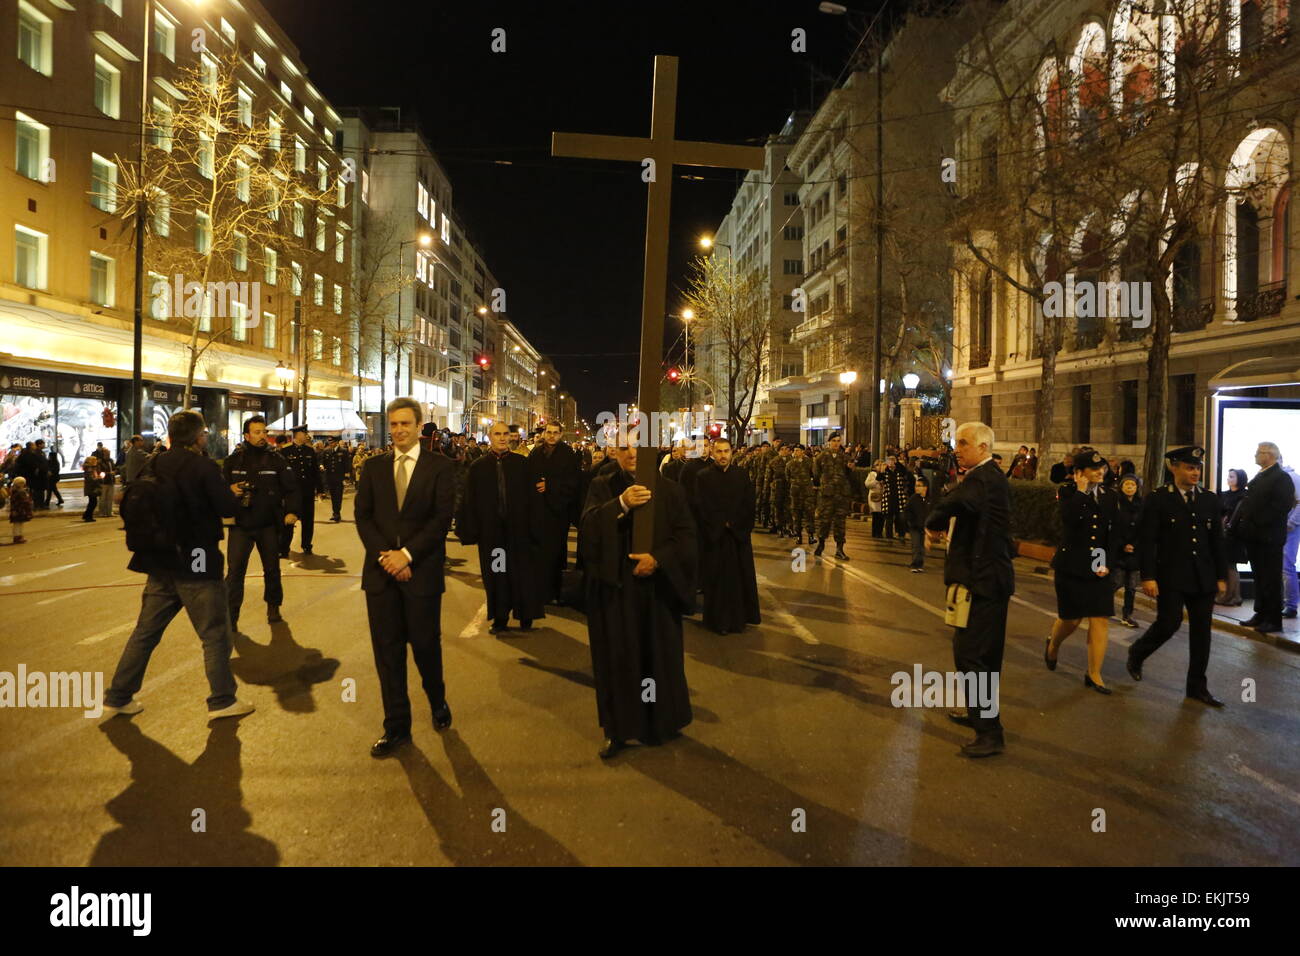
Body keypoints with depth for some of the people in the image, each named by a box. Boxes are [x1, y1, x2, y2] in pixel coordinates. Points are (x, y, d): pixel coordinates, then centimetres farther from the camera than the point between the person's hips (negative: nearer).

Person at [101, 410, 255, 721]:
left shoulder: (155, 466, 5)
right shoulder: (204, 467, -14)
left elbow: (130, 504, 9)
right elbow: (228, 509, -13)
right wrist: (227, 494, 4)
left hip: (161, 564, 6)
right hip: (197, 566, -6)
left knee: (145, 631, 17)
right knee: (215, 634, 5)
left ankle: (118, 697, 24)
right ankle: (222, 700, 12)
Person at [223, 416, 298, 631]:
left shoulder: (275, 460, 1)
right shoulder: (233, 460, 2)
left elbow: (290, 487, 1)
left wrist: (291, 511, -12)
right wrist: (230, 489, -15)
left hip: (268, 524, 1)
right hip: (241, 524, -1)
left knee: (272, 568, 12)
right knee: (235, 570, -6)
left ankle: (273, 607, 31)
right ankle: (231, 615, 1)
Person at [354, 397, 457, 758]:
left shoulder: (439, 467, 0)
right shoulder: (373, 467, 10)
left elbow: (442, 518, -7)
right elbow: (362, 515, 4)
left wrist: (407, 554, -14)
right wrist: (384, 555, -10)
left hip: (421, 571, -3)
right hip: (381, 571, 3)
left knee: (425, 645, 5)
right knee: (387, 651, 6)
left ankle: (438, 702, 34)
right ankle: (396, 726, 18)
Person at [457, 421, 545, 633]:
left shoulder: (522, 464, 0)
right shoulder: (478, 467, 1)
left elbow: (533, 498, -1)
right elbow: (469, 502, 0)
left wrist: (534, 527, -6)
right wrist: (470, 531, -6)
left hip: (519, 529, 0)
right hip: (491, 531, 0)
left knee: (522, 574, 8)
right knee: (496, 575, 8)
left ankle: (525, 616, 24)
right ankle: (499, 618, 22)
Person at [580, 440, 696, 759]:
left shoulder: (669, 490, 3)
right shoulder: (601, 488, 3)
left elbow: (686, 535, -2)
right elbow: (588, 524, -14)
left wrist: (658, 559, -16)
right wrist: (621, 503, -27)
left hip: (658, 586, 1)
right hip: (614, 586, 0)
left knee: (659, 655, 10)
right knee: (617, 657, 4)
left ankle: (660, 722, 28)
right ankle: (616, 729, 17)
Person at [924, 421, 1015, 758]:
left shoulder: (981, 479, -20)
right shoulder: (993, 477, 14)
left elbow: (952, 503, -36)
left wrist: (932, 525, -18)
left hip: (981, 579, -11)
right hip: (991, 575, 11)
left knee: (970, 654, -6)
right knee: (984, 653, 22)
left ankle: (990, 733, 0)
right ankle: (980, 714, 37)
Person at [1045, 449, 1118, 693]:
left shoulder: (1109, 495, 6)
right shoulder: (1067, 492, -5)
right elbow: (1071, 517, -25)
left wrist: (1108, 562, -1)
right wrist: (1081, 490, -16)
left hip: (1100, 567, 3)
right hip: (1072, 566, -3)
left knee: (1101, 620, -2)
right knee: (1071, 618, 5)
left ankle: (1094, 674, 9)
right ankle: (1053, 644, 39)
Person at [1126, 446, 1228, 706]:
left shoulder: (1210, 499, 8)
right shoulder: (1157, 499, -6)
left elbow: (1217, 540, 11)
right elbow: (1147, 541, -8)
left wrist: (1221, 576, 9)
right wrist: (1148, 577, -13)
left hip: (1203, 577, 5)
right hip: (1171, 577, -4)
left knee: (1201, 631, 7)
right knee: (1169, 623, -9)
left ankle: (1197, 686, 19)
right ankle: (1137, 653, 21)